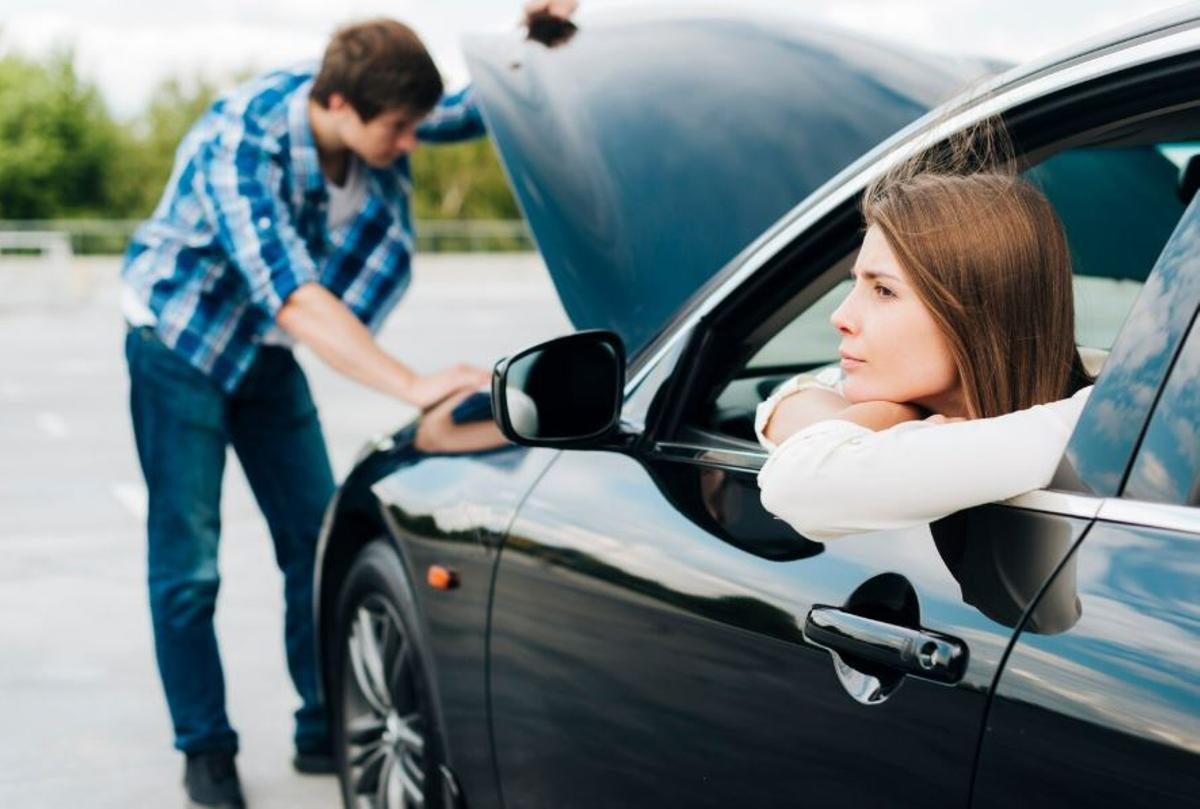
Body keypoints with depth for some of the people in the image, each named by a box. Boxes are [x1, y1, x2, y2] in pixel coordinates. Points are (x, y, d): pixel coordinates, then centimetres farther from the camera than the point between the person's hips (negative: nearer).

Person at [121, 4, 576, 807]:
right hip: (182, 345, -6)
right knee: (187, 564, -3)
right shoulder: (239, 148, -34)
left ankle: (325, 732, 17)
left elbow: (484, 107, -1)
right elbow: (295, 298, -43)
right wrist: (416, 386, -52)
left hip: (269, 352, 6)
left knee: (319, 542, 5)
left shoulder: (366, 113, -15)